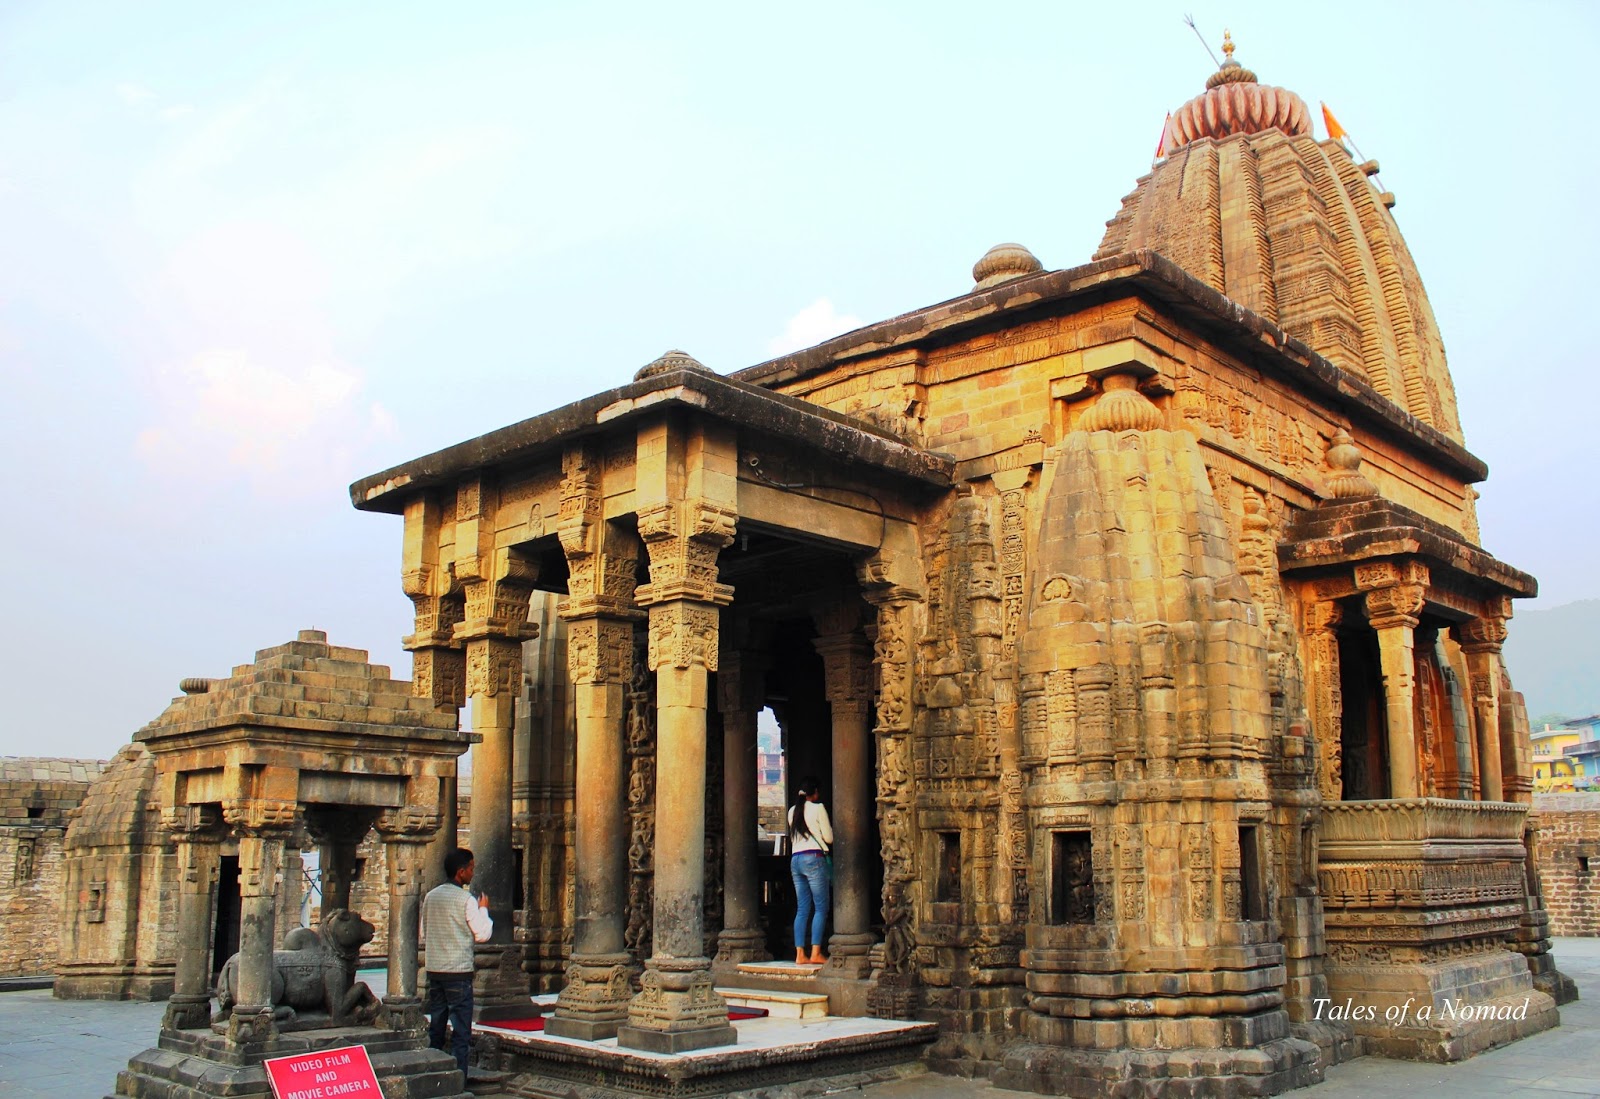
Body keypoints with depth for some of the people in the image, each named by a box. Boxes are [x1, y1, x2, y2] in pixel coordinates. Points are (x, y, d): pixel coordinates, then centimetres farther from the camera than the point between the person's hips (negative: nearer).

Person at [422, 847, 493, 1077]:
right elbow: (482, 934, -10)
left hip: (434, 970, 6)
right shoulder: (466, 900, -12)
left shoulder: (430, 897, 6)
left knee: (435, 1028, 14)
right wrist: (483, 910, 4)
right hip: (459, 972, -6)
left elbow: (424, 933, 16)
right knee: (460, 1032, -1)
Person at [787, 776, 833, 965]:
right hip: (814, 858, -6)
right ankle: (816, 953, -9)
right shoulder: (818, 808, -3)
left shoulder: (792, 811, 14)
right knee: (821, 907, -2)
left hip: (795, 859, 6)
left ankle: (800, 954, 1)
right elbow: (829, 838, -1)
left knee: (802, 909, 7)